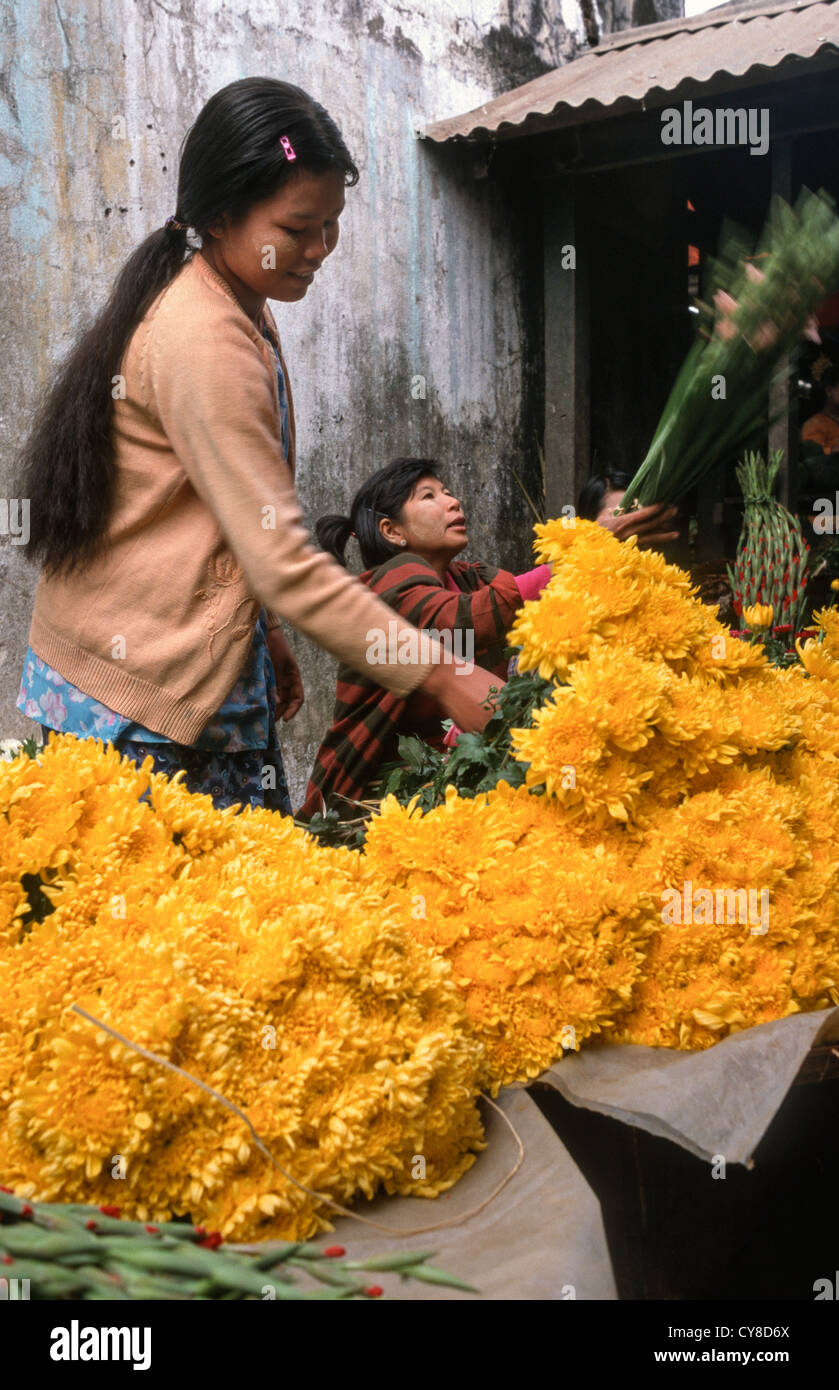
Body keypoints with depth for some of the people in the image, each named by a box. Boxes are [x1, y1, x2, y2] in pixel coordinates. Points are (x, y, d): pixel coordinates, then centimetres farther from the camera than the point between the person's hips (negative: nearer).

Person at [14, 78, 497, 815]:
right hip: (139, 698, -9)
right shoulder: (204, 341, -20)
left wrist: (263, 635, 16)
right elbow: (282, 556, -25)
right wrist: (439, 675, -23)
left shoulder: (236, 312, 12)